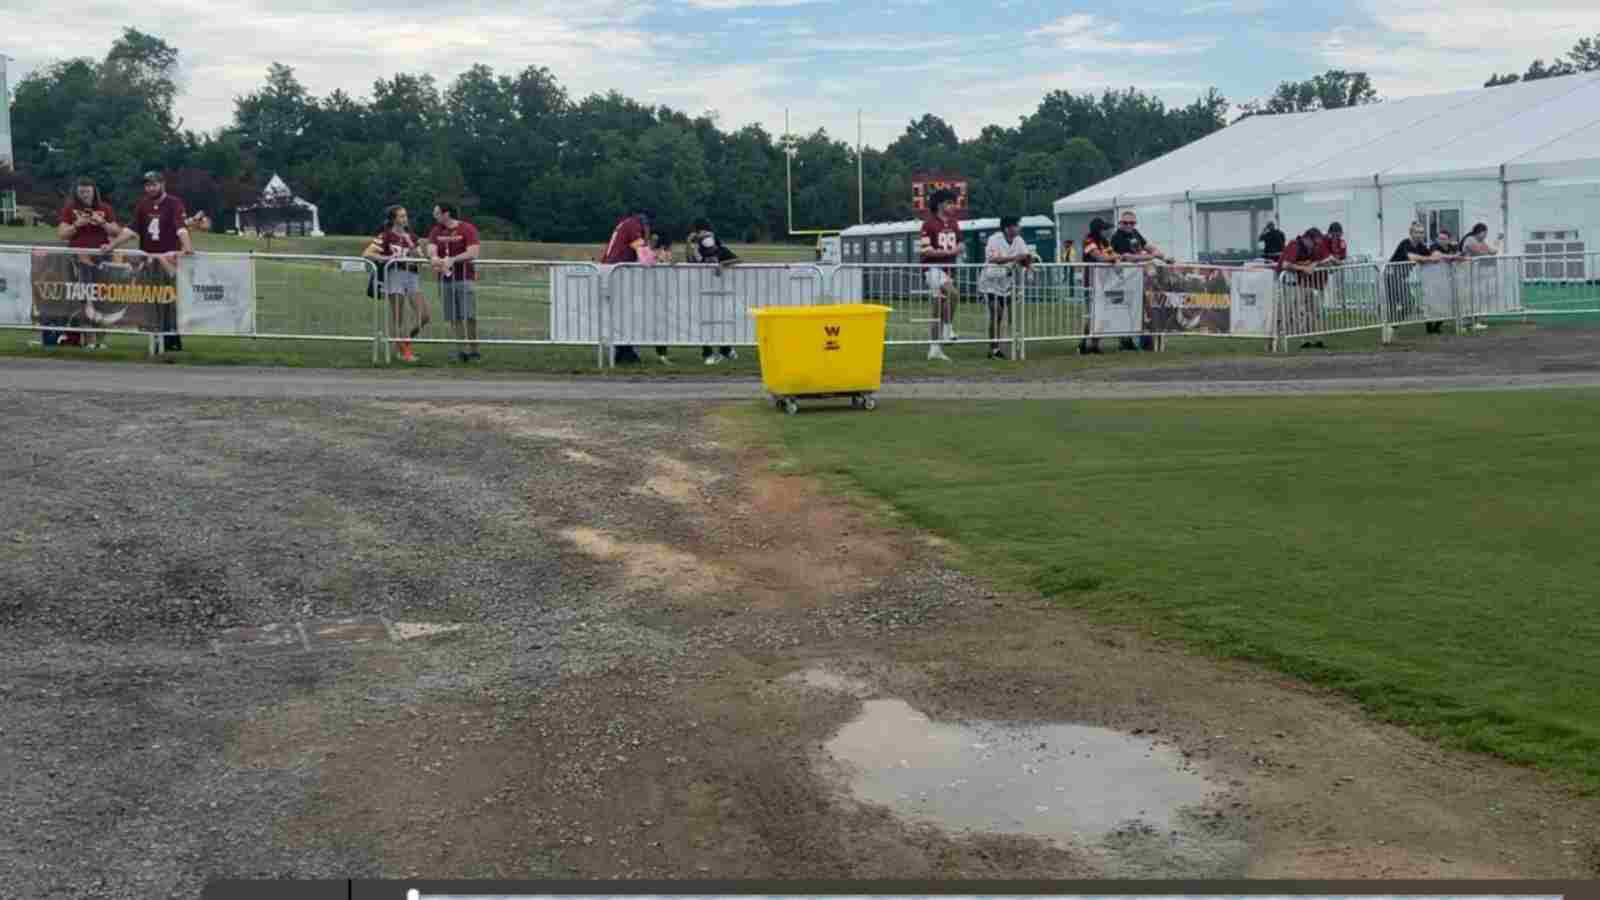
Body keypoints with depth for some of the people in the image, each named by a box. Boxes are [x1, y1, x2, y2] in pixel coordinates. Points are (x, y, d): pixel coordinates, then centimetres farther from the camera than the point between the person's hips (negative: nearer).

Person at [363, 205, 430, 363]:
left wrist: (417, 254, -4)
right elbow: (367, 254, -8)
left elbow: (421, 257, 17)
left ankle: (407, 340, 21)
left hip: (412, 274, 5)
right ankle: (404, 351, 12)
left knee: (425, 317, -3)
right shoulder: (386, 236, 0)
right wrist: (387, 258, -16)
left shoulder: (411, 237, 16)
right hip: (394, 274, -5)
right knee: (398, 319, -1)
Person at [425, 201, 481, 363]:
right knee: (454, 318, 2)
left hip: (465, 278, -4)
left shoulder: (467, 229, -5)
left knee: (469, 316, -7)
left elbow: (473, 253, -16)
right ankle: (462, 349, 5)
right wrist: (434, 258, -25)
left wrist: (452, 259, -26)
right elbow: (431, 250, -2)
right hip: (445, 279, 4)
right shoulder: (436, 231, 10)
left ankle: (473, 349, 4)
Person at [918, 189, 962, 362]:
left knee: (938, 309, 9)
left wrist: (958, 249, -1)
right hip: (933, 267, -7)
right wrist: (946, 252, -19)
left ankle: (934, 349, 13)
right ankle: (948, 326, -17)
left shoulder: (954, 224, 11)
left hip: (949, 268, 7)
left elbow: (958, 245, 23)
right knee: (953, 293, -33)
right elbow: (923, 250, -15)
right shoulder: (930, 224, -9)